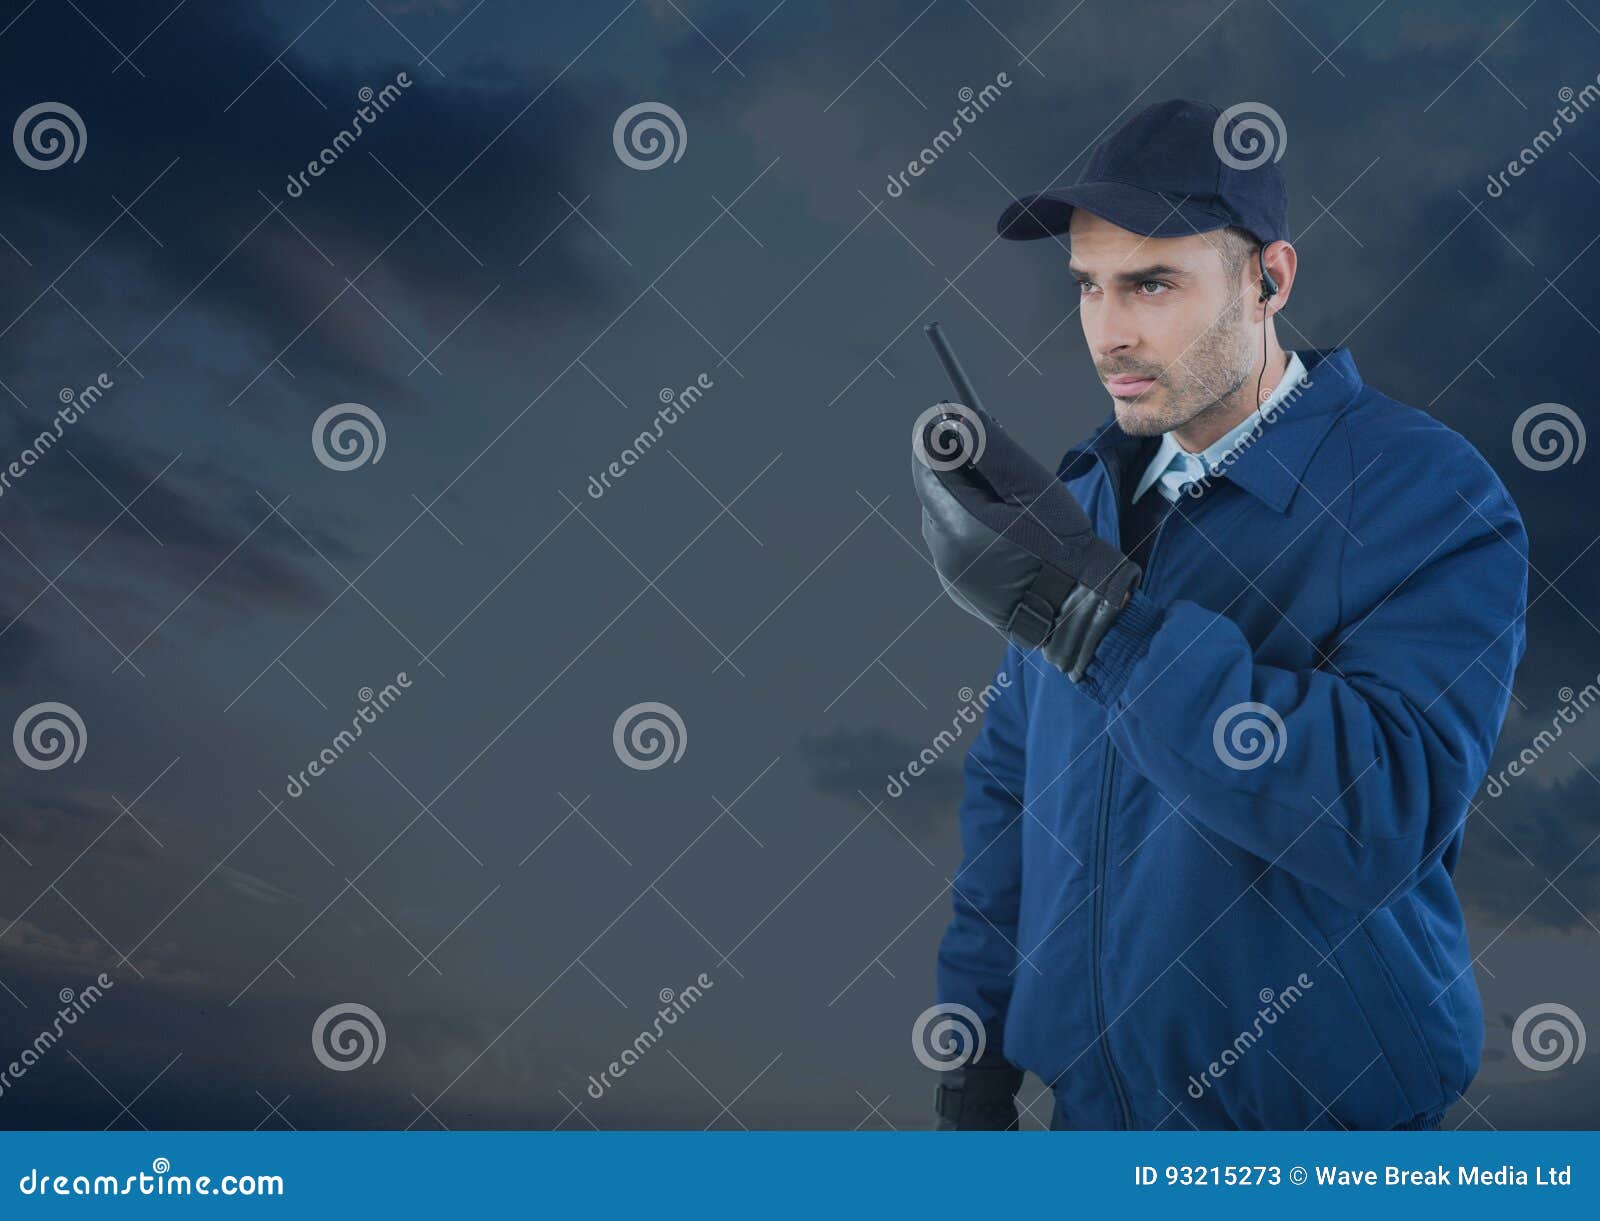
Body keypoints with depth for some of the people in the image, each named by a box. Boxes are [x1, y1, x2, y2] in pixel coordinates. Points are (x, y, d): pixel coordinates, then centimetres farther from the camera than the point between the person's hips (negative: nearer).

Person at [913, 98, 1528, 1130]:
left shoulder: (1429, 497, -17)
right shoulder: (1081, 496, 2)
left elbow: (1386, 818, -30)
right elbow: (1010, 780, 7)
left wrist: (1096, 608, -34)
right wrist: (978, 1060, 5)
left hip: (1323, 1118, -5)